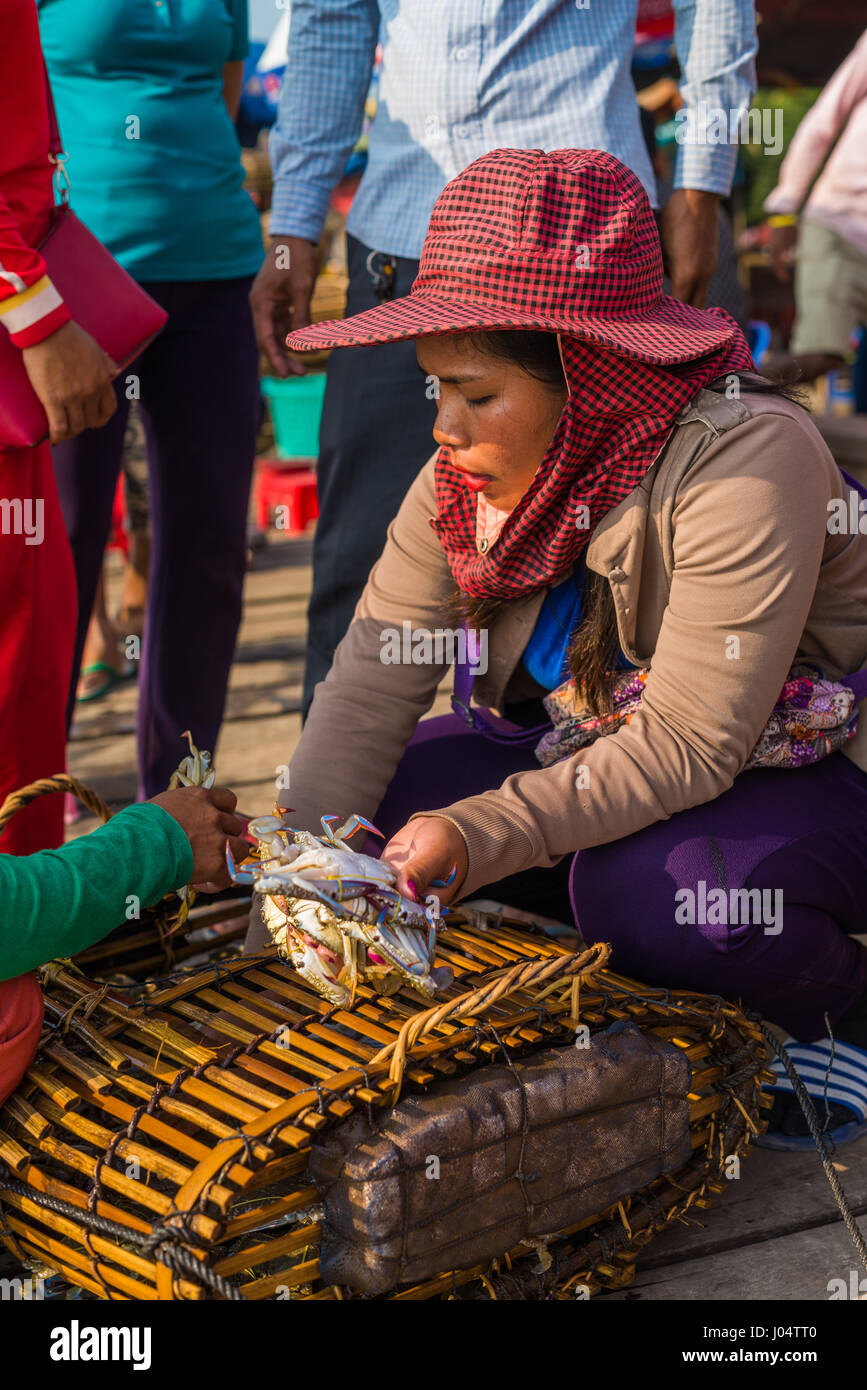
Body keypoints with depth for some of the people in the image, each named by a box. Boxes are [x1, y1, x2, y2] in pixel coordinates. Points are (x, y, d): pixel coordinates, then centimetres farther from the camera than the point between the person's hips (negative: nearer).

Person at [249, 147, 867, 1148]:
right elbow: (368, 689, -13)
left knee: (648, 888, -36)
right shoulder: (465, 476, -10)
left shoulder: (744, 459, -30)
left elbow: (692, 746, -32)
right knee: (383, 802, -10)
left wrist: (482, 833, -39)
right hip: (606, 752, 7)